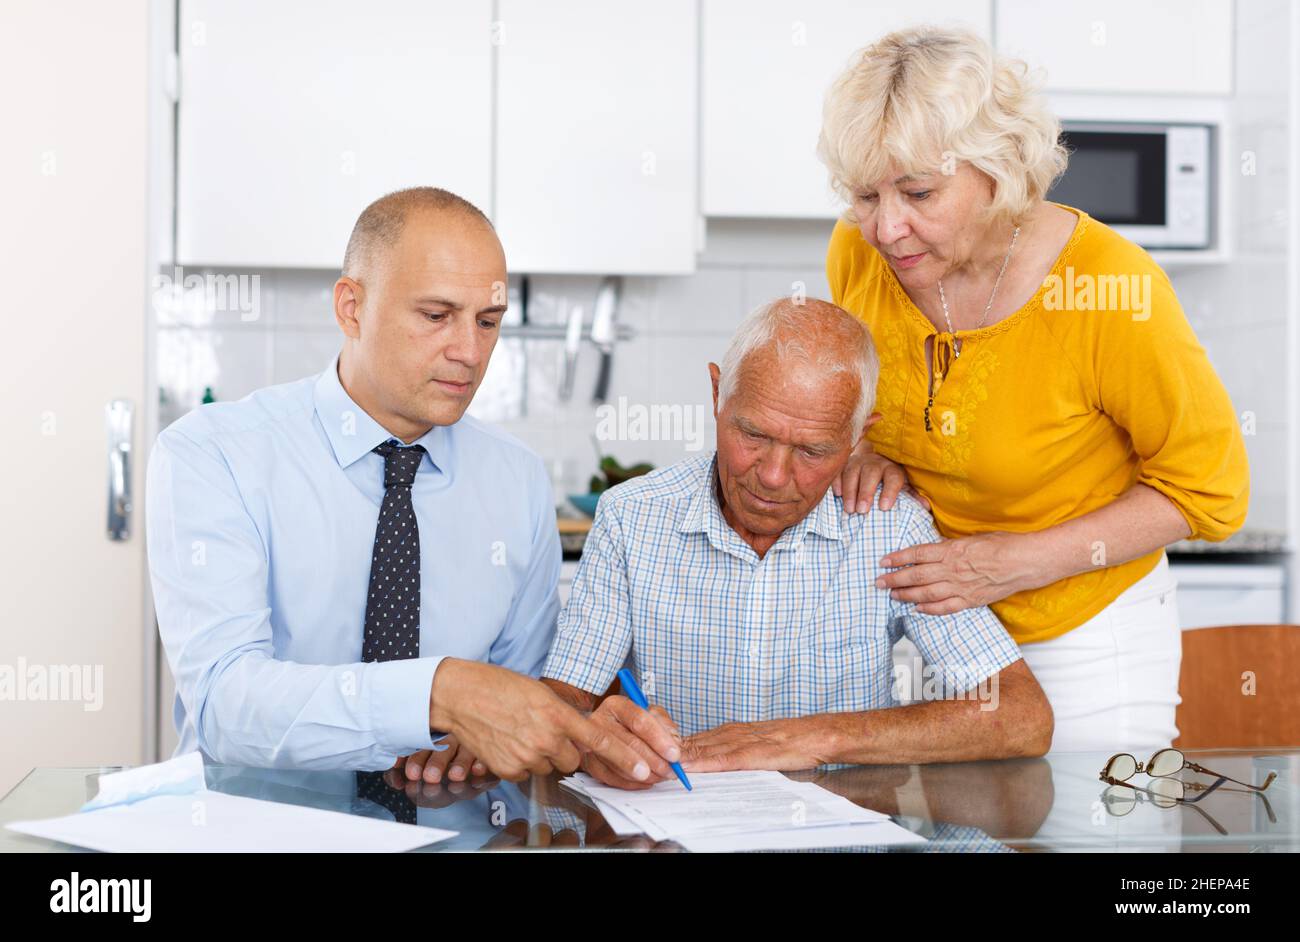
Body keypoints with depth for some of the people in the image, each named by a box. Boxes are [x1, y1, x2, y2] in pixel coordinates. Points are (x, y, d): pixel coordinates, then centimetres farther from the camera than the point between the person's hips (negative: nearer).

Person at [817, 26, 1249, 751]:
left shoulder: (1110, 288, -25)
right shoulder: (858, 254, -12)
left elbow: (1208, 489, -13)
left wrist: (1022, 561, -21)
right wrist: (867, 449, -11)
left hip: (1084, 637, -4)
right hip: (926, 624, 4)